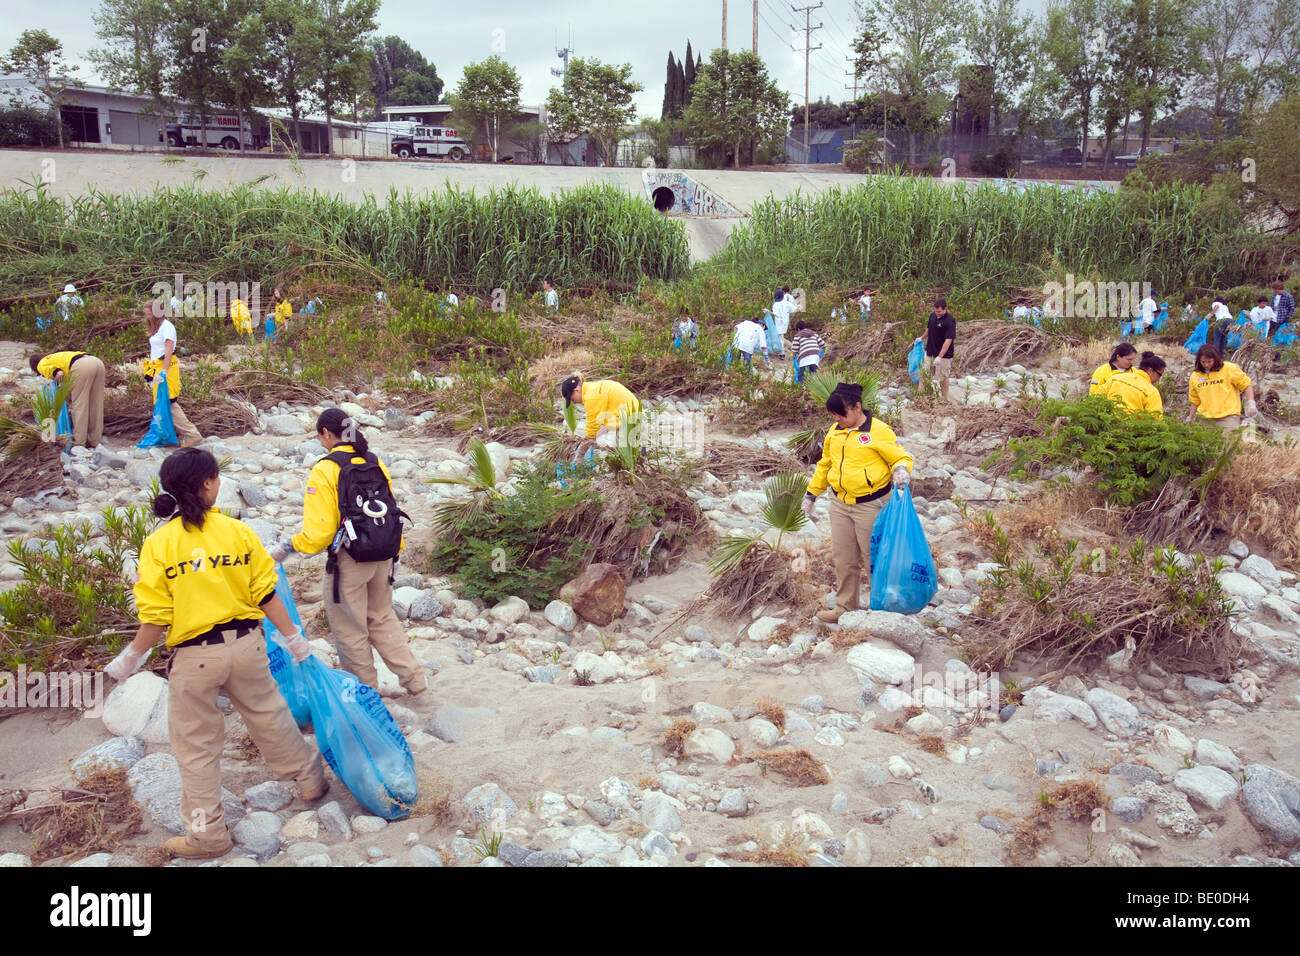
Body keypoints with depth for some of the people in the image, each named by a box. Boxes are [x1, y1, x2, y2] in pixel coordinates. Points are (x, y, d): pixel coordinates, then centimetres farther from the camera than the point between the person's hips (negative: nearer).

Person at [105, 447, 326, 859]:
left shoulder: (158, 544, -11)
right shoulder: (237, 531, -7)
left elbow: (156, 619, -10)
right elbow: (266, 595, -3)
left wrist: (131, 658, 6)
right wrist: (293, 638, 9)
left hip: (195, 655, -2)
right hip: (246, 644, 2)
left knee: (196, 746, 13)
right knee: (269, 717, 23)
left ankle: (208, 834, 24)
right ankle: (310, 779, 41)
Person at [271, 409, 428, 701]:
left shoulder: (325, 471, -15)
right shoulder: (375, 463, 4)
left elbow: (318, 532, -18)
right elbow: (391, 510, 11)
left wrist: (287, 548, -2)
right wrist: (394, 552, 22)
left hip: (349, 563, -6)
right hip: (383, 558, 7)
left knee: (350, 630, 12)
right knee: (382, 619, 23)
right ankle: (416, 683, 22)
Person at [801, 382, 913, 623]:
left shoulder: (879, 431, -11)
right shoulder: (834, 432, 9)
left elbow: (901, 457, -6)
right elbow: (824, 465, 21)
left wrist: (901, 470, -29)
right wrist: (811, 494, 23)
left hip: (869, 505, -6)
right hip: (839, 504, 6)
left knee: (872, 558, 2)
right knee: (843, 558, 12)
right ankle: (845, 607, 25)